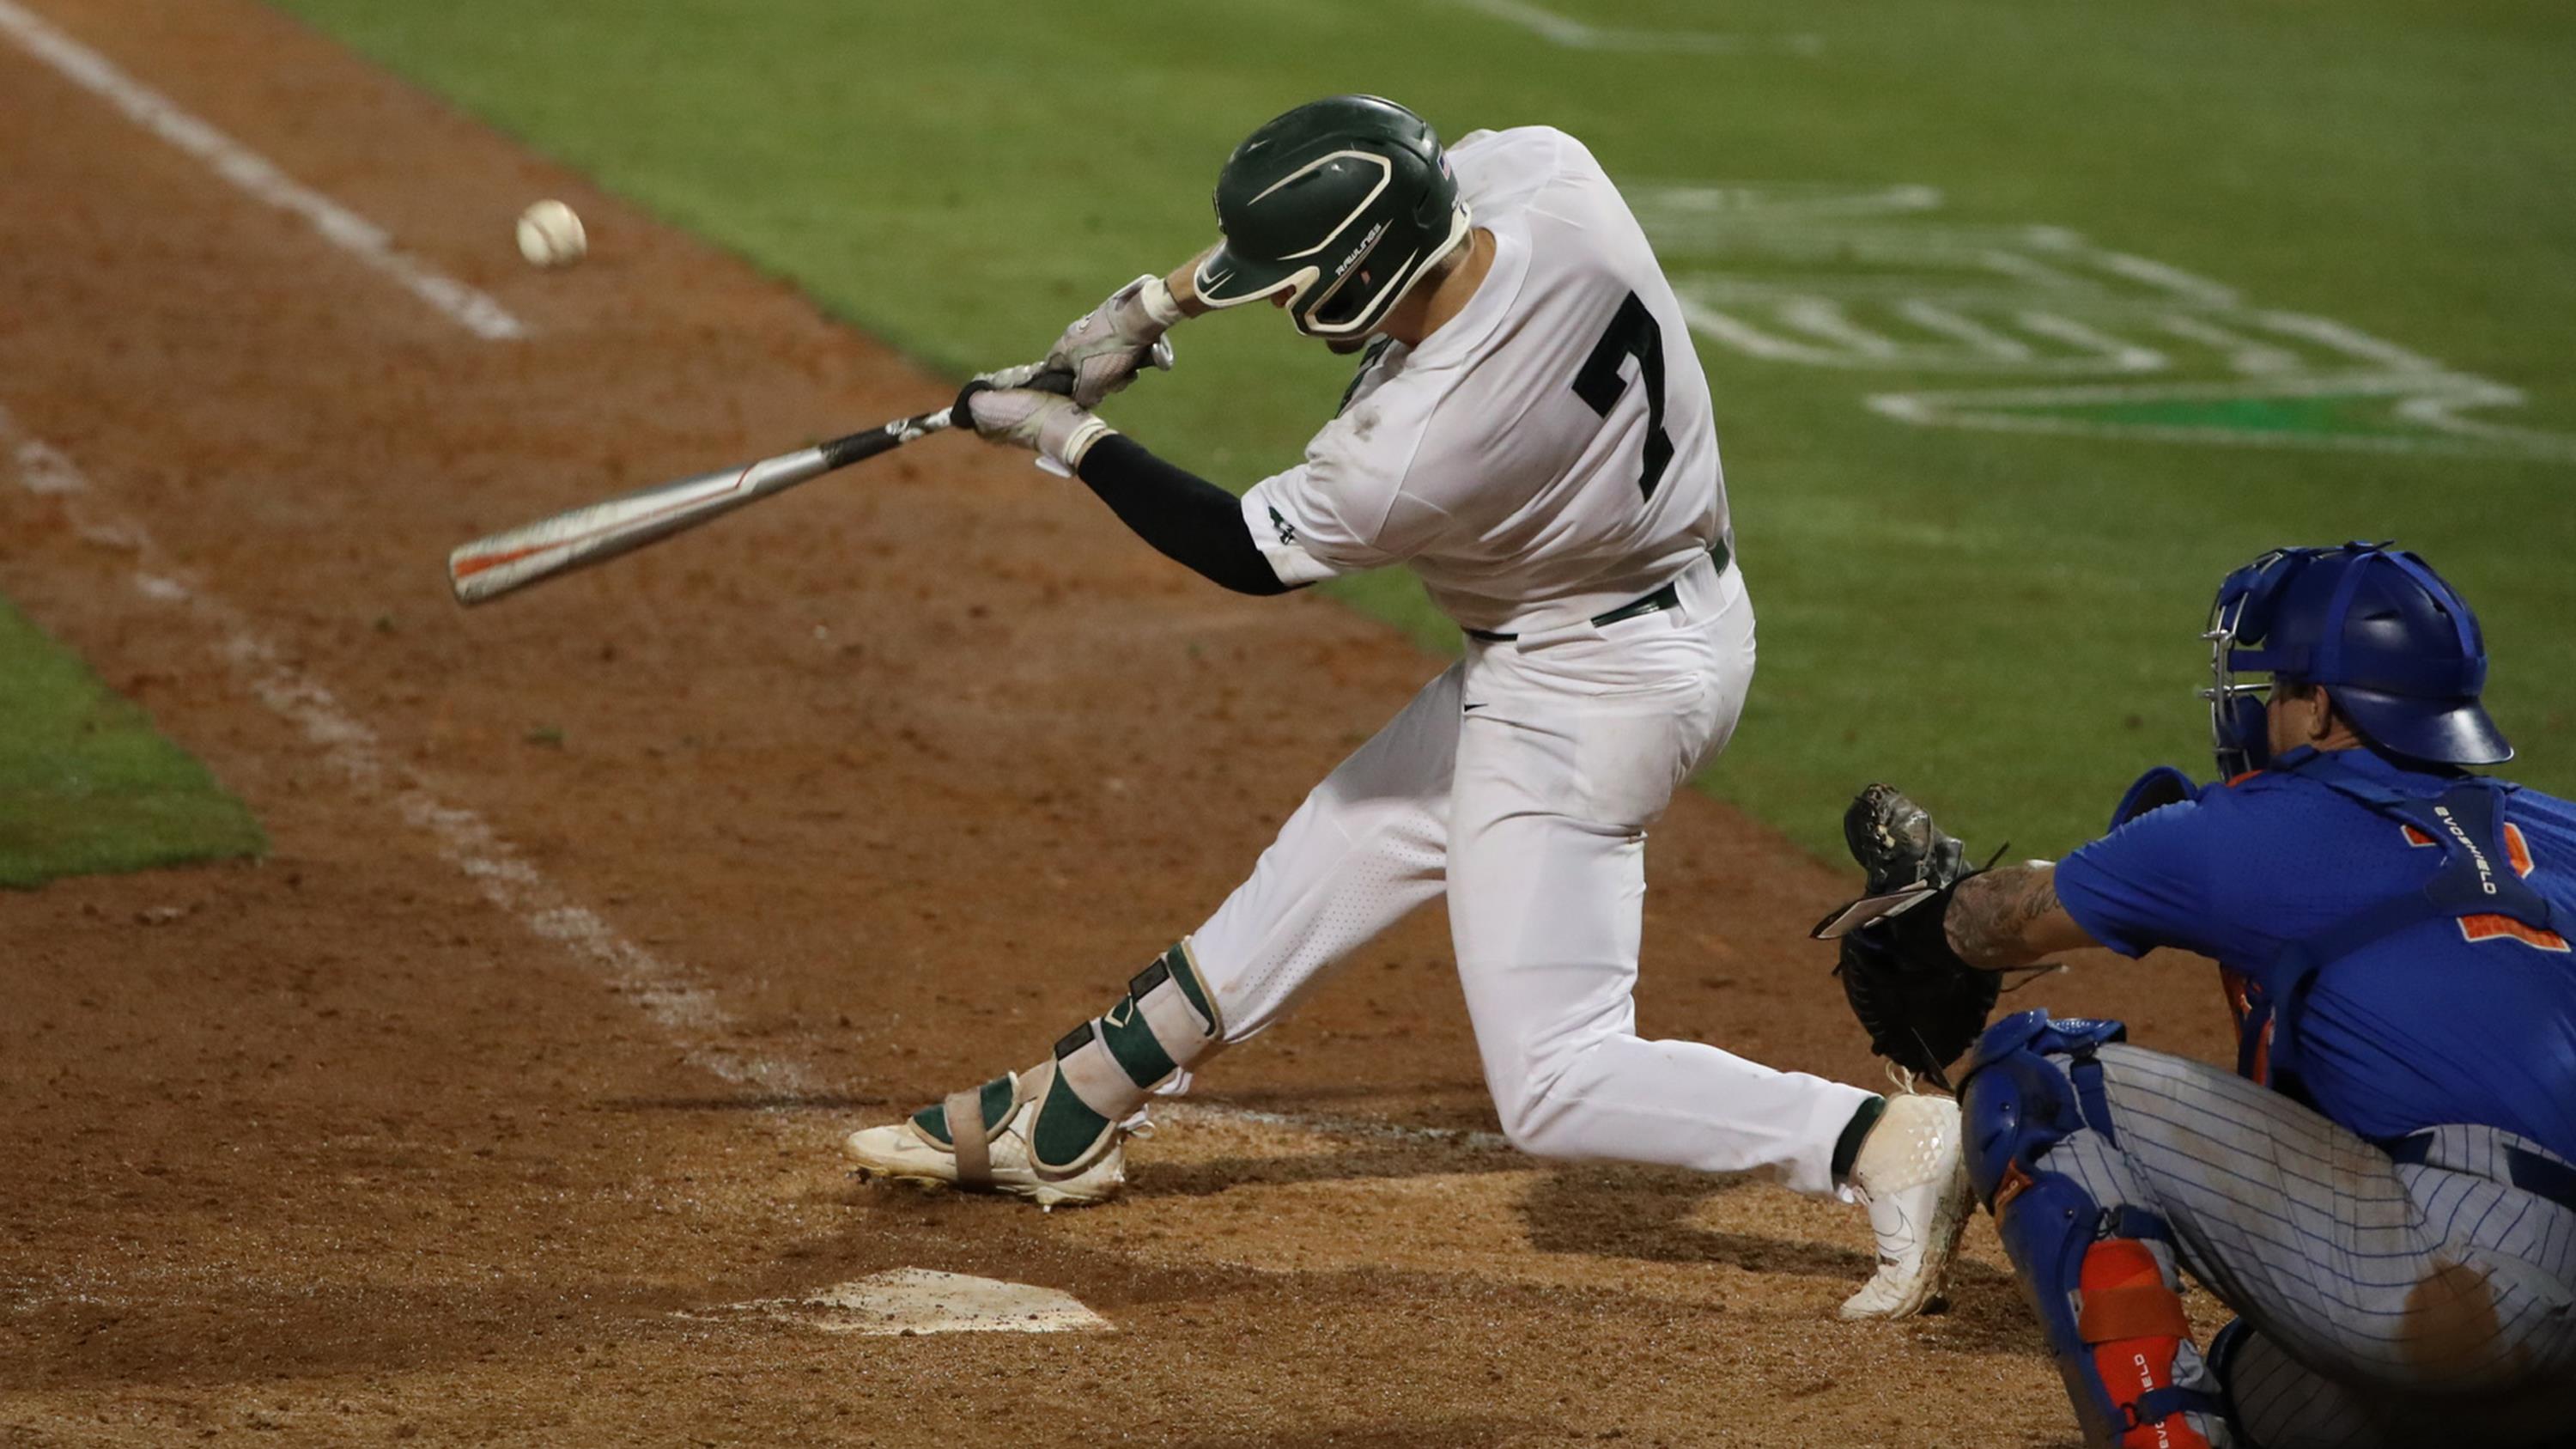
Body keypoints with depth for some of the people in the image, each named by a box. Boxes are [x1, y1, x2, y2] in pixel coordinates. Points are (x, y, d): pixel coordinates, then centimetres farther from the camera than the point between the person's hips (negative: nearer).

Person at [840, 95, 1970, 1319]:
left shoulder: (1409, 459, -33)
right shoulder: (1538, 171, -18)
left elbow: (1249, 553, -11)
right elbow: (1375, 199, 6)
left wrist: (1064, 436, 0)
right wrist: (1159, 302, 5)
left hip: (1584, 697, -10)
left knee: (1553, 1086, -5)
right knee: (1332, 856, 22)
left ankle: (1881, 1142, -15)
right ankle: (1061, 1119, 37)